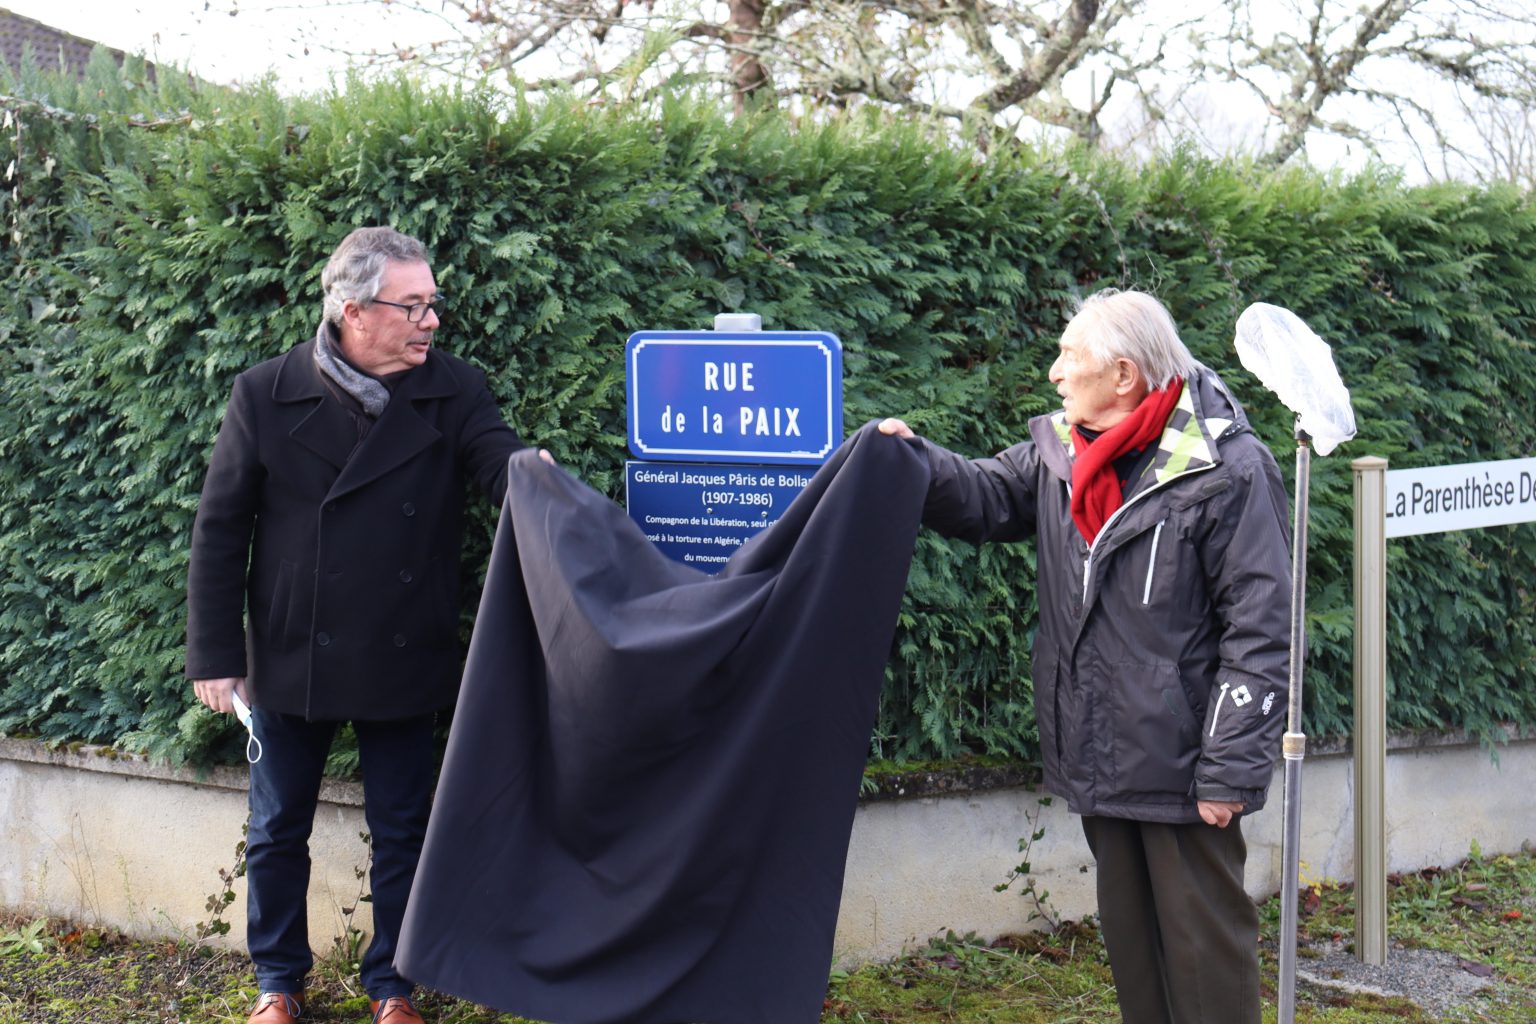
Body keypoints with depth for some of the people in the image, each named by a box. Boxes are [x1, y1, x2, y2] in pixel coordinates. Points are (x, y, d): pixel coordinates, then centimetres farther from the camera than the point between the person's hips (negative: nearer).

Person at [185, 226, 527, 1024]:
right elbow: (220, 531, -4)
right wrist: (216, 656, -5)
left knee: (401, 835, 11)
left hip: (403, 661, 1)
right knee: (277, 833, 13)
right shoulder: (265, 396, -8)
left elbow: (506, 468, -19)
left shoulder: (452, 393, -5)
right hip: (291, 659, 0)